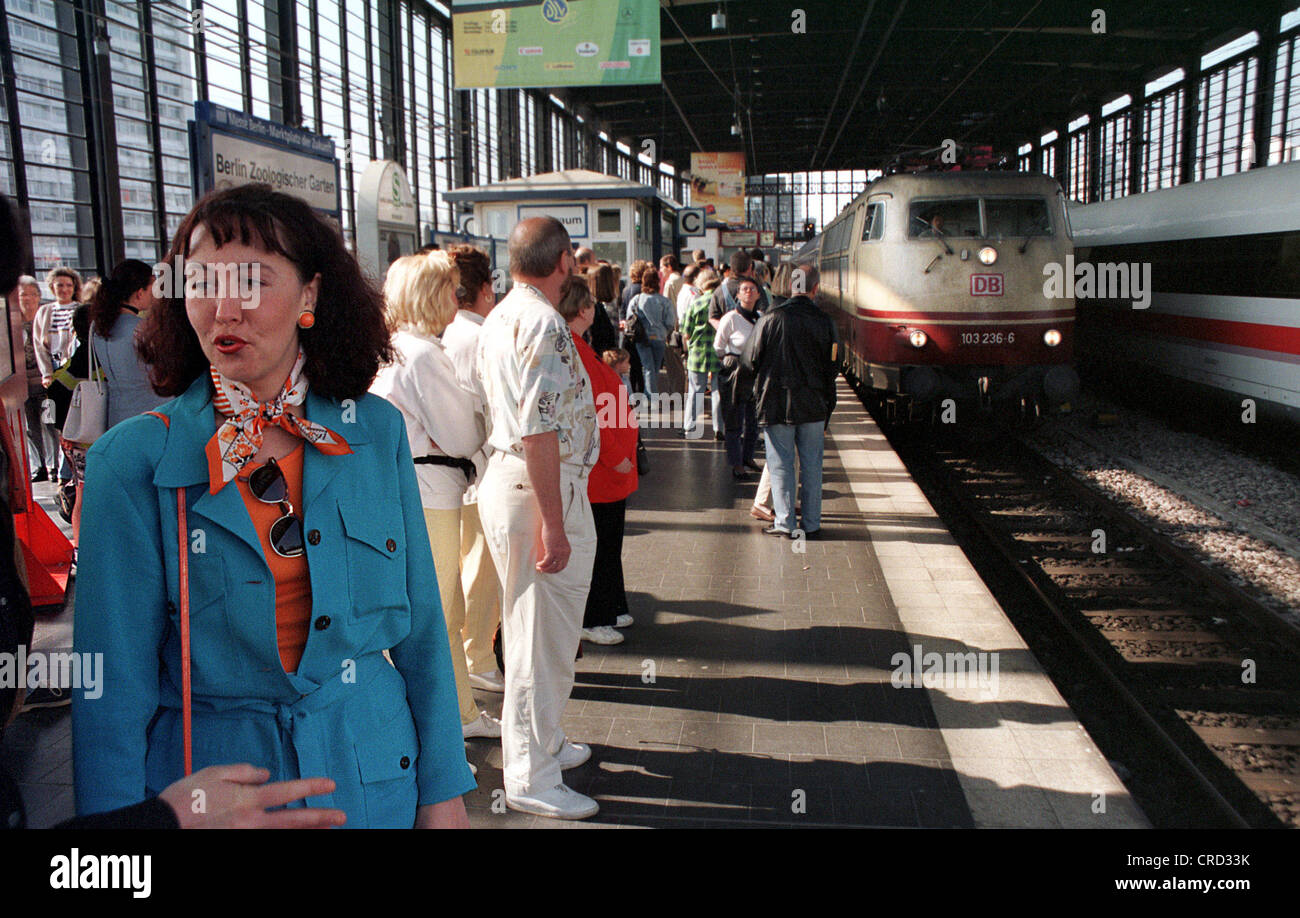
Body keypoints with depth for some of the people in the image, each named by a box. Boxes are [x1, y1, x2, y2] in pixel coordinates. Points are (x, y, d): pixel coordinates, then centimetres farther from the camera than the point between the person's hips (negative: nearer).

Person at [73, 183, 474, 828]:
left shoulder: (376, 431, -5)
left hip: (375, 783, 2)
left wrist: (443, 793, 0)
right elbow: (112, 689, -8)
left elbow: (422, 629, 0)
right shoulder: (132, 461, -10)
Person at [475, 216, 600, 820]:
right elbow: (539, 432, -24)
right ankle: (532, 778, 13)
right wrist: (551, 524, -23)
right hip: (541, 492, -10)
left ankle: (541, 742, 38)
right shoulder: (542, 323, -19)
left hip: (504, 476, 10)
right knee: (542, 636, 0)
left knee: (533, 629, 21)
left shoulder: (499, 317, 13)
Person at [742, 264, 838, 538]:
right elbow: (831, 371, 3)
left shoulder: (772, 318, -8)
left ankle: (785, 523, 9)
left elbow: (749, 361, -4)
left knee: (781, 464, 7)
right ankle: (811, 524, 16)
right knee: (812, 466, 10)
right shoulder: (825, 322, -2)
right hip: (813, 405, 2)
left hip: (776, 404, -2)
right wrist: (827, 410, 12)